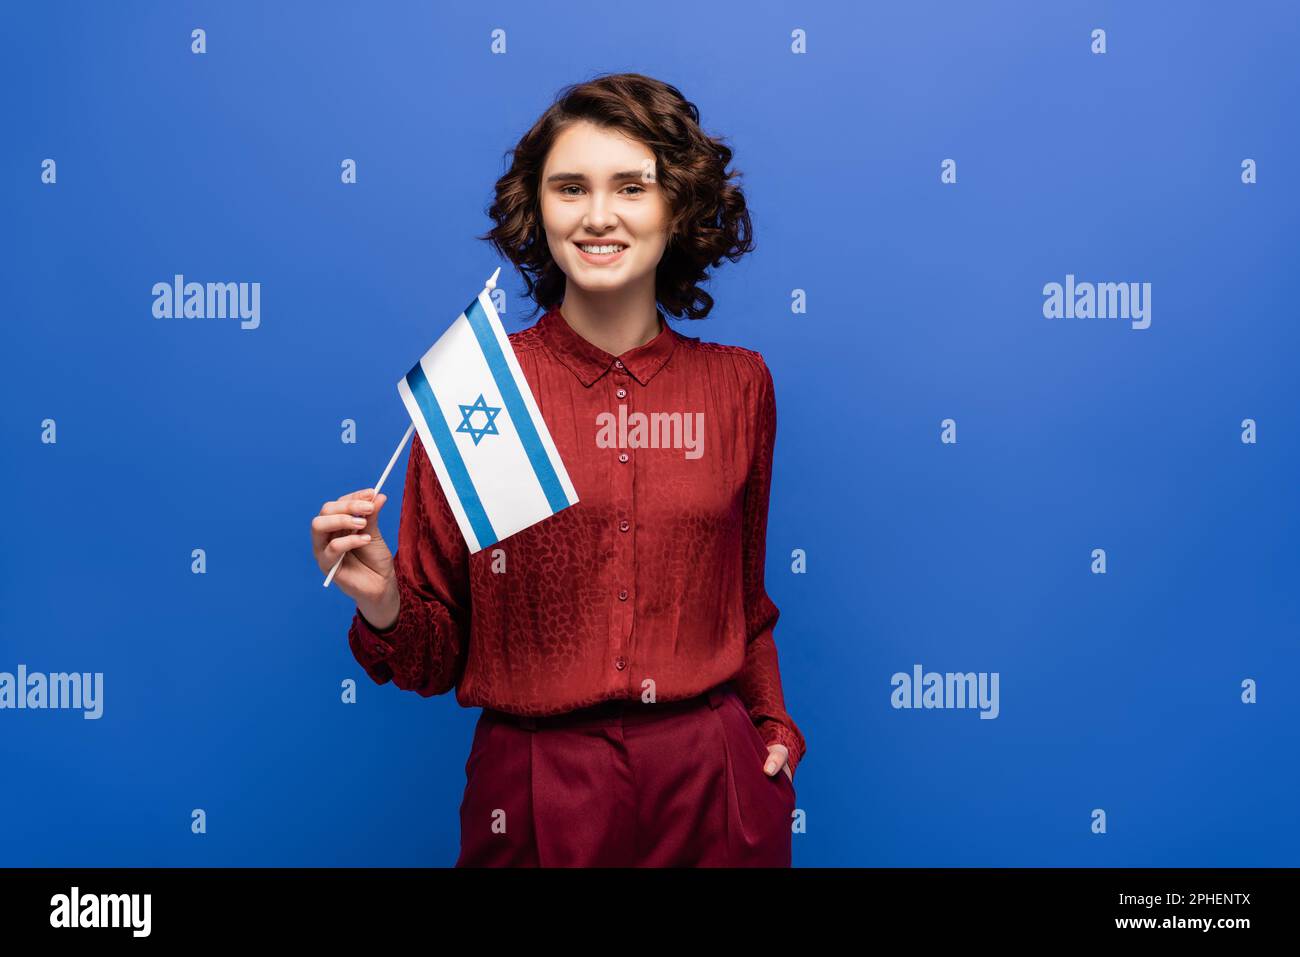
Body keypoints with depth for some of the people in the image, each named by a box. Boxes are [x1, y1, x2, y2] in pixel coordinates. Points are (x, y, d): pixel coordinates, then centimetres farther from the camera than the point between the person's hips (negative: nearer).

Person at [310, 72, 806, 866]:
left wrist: (774, 727, 1)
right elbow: (437, 660, -2)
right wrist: (383, 607, -21)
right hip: (537, 798, -2)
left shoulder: (739, 385, -1)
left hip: (713, 792, 2)